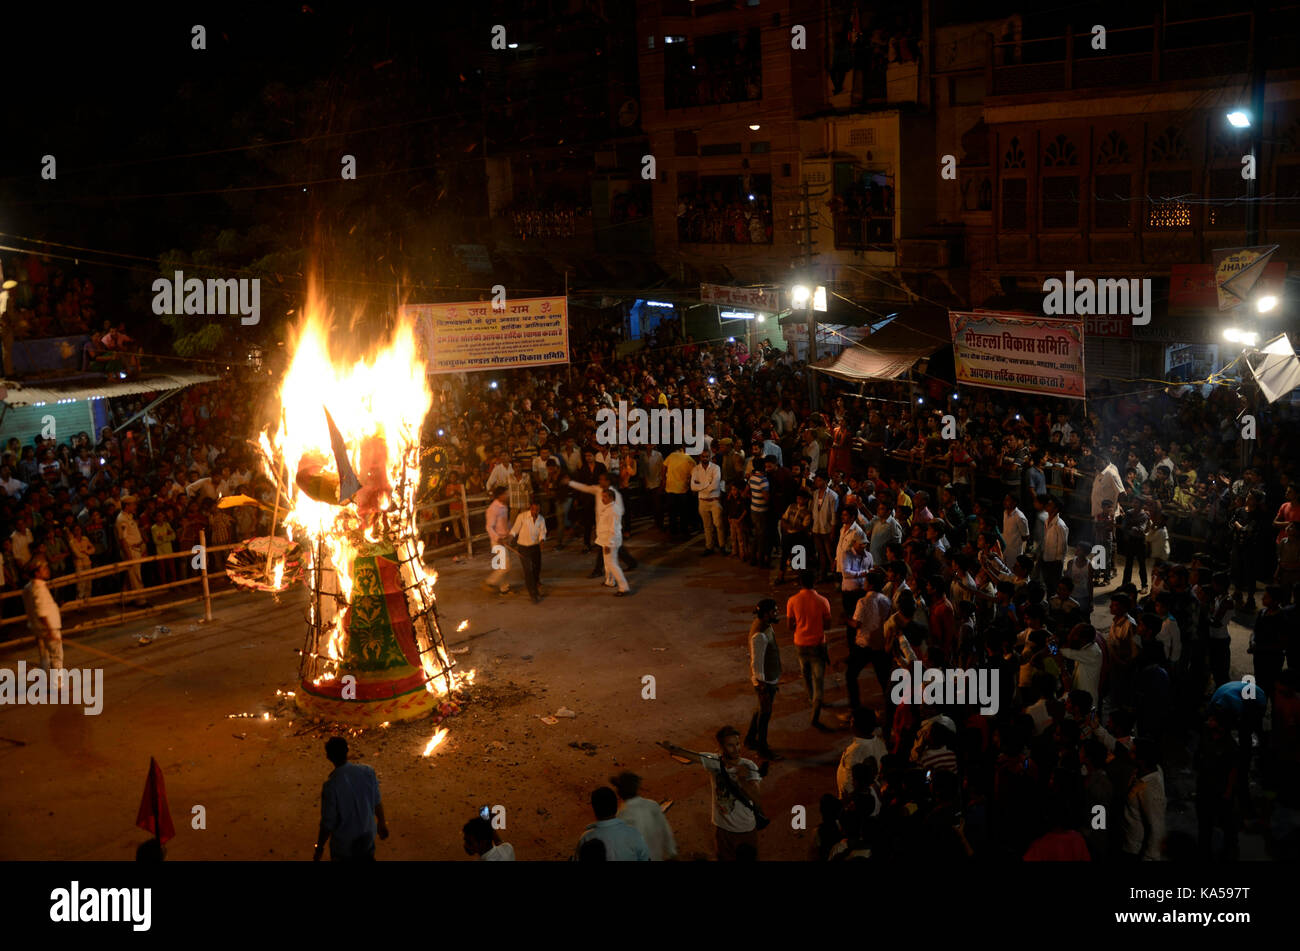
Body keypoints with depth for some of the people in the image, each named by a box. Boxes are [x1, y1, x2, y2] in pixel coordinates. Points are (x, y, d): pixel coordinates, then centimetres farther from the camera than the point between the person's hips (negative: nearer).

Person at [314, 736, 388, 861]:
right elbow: (377, 803, -1)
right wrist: (382, 823, 17)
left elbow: (328, 823, -21)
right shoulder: (368, 772, -17)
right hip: (367, 836, 4)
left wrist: (319, 848, -5)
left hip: (343, 843, -4)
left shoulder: (330, 786, -30)